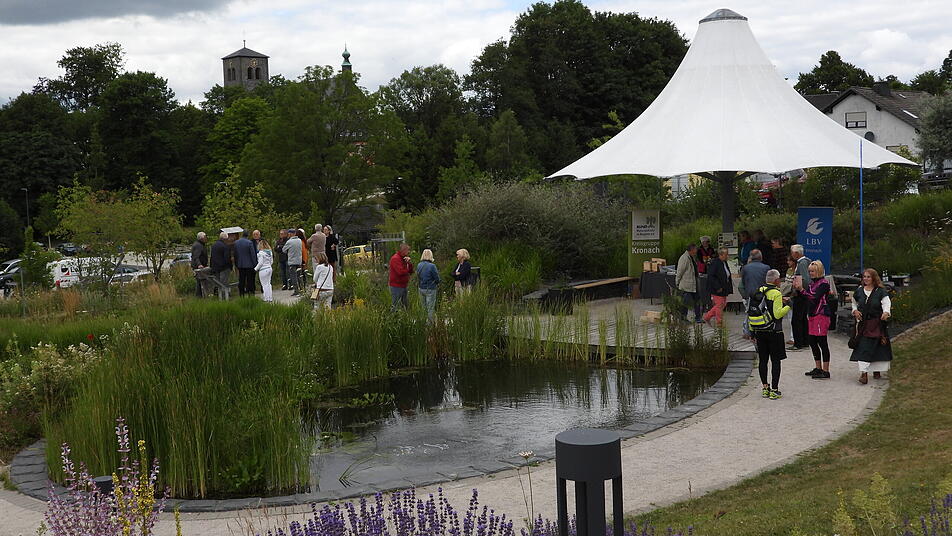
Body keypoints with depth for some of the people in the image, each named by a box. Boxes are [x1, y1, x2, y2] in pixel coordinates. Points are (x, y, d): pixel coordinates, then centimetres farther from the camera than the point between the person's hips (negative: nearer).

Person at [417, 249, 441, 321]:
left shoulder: (419, 265, 1)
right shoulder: (432, 266, -17)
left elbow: (418, 278, 10)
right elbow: (437, 279, -11)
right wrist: (438, 284, 9)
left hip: (421, 288, 6)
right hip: (430, 290, -6)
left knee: (424, 308, 16)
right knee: (430, 309, 1)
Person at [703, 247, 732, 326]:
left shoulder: (724, 263, 11)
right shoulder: (714, 263, -17)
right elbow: (711, 276, -21)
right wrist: (718, 287, -21)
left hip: (724, 289, 9)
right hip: (717, 289, -9)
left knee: (723, 304, 12)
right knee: (719, 305, -3)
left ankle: (707, 317, 24)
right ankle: (719, 323, 8)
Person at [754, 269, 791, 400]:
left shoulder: (759, 291, 6)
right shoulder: (776, 293, -13)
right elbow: (778, 314, -18)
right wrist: (789, 305, -9)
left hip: (760, 331, 6)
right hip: (774, 331, -6)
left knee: (763, 360, 11)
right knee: (775, 361, 1)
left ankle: (765, 388, 16)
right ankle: (774, 390, 1)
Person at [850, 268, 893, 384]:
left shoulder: (881, 291, -2)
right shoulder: (859, 291, 10)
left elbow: (886, 303, -14)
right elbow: (854, 303, 26)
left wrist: (886, 313, -34)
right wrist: (855, 311, 6)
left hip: (877, 324, -2)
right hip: (863, 323, 2)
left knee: (876, 348, 4)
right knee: (863, 348, -8)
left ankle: (876, 370, 22)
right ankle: (864, 372, -13)